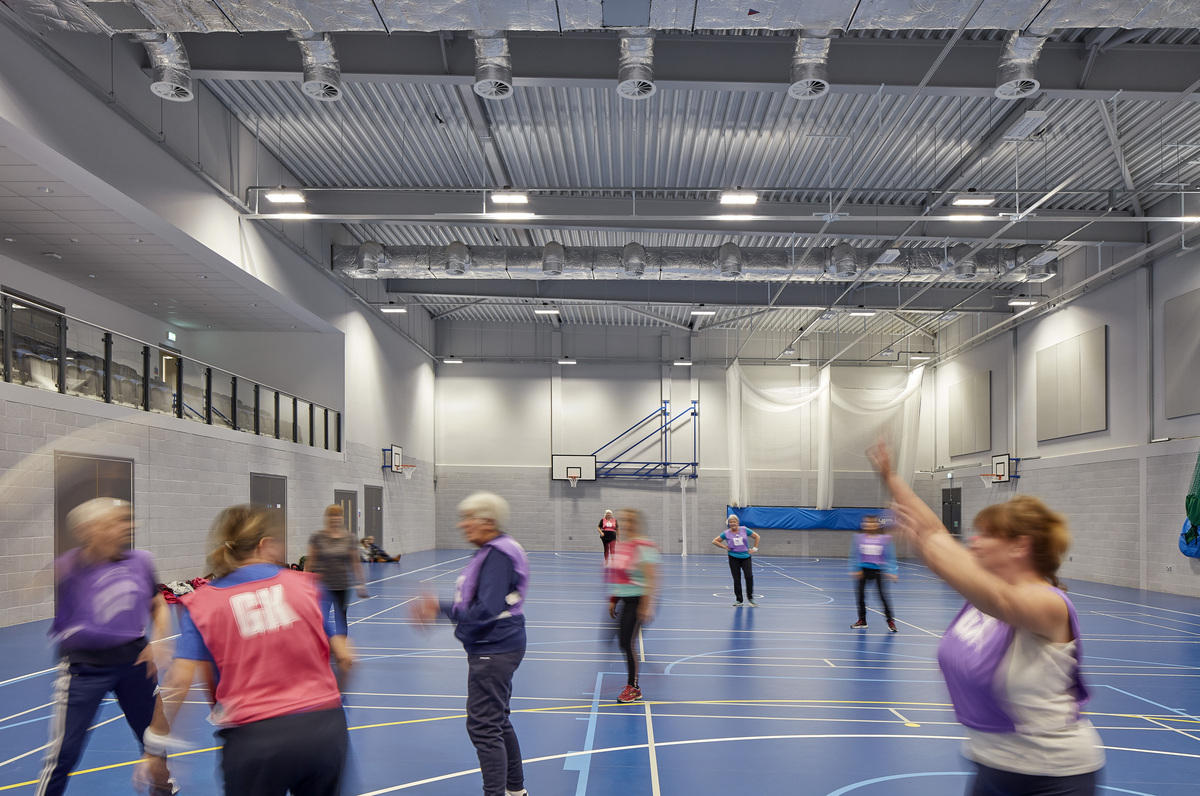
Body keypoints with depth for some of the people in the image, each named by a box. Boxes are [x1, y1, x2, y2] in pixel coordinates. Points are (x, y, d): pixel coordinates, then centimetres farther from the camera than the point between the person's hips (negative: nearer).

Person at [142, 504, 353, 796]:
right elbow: (344, 657, 1)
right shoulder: (306, 585, 1)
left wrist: (156, 743, 6)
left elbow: (178, 682, -6)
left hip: (252, 738, -1)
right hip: (325, 726, 1)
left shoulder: (200, 604, 1)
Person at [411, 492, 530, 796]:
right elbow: (476, 603, 16)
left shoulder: (498, 555, -21)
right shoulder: (491, 551, 11)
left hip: (493, 651, -11)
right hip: (493, 648, 11)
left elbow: (486, 611, -27)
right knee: (498, 722, 21)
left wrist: (441, 607, -17)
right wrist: (439, 607, 6)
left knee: (484, 726, -5)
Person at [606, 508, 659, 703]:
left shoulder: (644, 547, -15)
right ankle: (632, 682, 21)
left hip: (638, 601, -8)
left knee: (627, 642, -7)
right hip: (624, 600, 8)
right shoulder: (619, 546, 11)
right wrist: (613, 600, 20)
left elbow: (651, 578, -18)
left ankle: (634, 688, 5)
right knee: (624, 642, 9)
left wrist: (647, 605, -22)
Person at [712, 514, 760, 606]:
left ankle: (751, 598, 4)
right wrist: (725, 547, -3)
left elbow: (757, 537, 10)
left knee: (749, 576, -12)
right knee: (736, 579, 1)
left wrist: (754, 548, 4)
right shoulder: (726, 533, -1)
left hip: (746, 557, 0)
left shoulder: (744, 530, 1)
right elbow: (715, 541, 4)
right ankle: (738, 600, 13)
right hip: (734, 558, 0)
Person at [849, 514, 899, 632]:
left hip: (877, 570, -2)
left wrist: (892, 572, -8)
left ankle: (890, 621, 6)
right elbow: (854, 555, 2)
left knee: (883, 596, -7)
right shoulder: (859, 538, 1)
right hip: (863, 569, 2)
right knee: (860, 595, 5)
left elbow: (890, 556, 0)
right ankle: (862, 620, 21)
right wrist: (855, 569, -6)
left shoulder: (884, 539, -1)